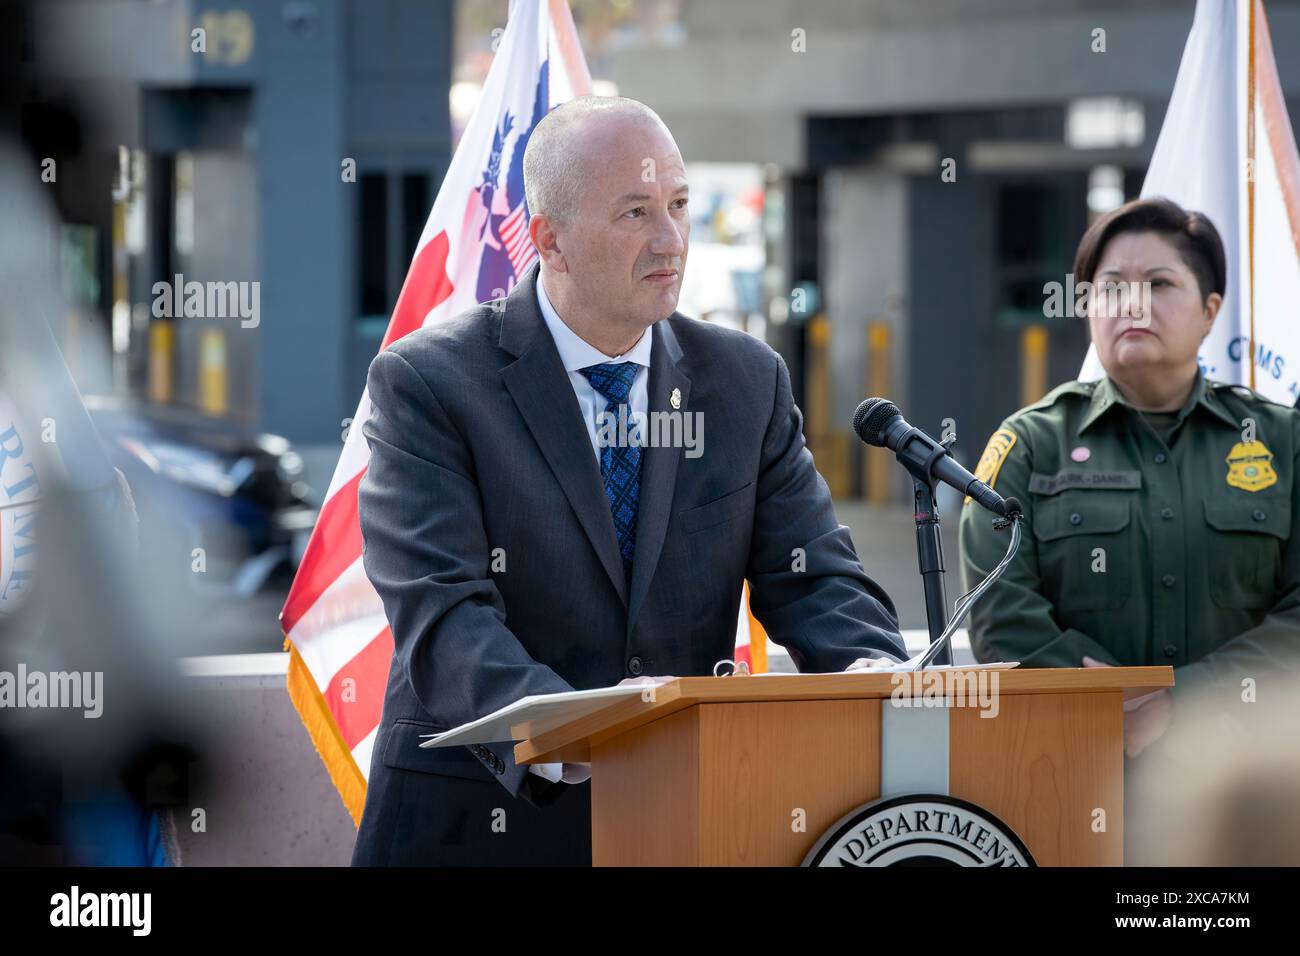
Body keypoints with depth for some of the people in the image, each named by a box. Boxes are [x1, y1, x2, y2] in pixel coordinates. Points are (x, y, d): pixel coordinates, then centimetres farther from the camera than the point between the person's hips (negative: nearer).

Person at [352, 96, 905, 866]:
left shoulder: (747, 383, 6)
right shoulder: (428, 383, -8)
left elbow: (815, 580, 1)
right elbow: (440, 614, -19)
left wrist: (872, 672, -23)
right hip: (480, 826, -3)